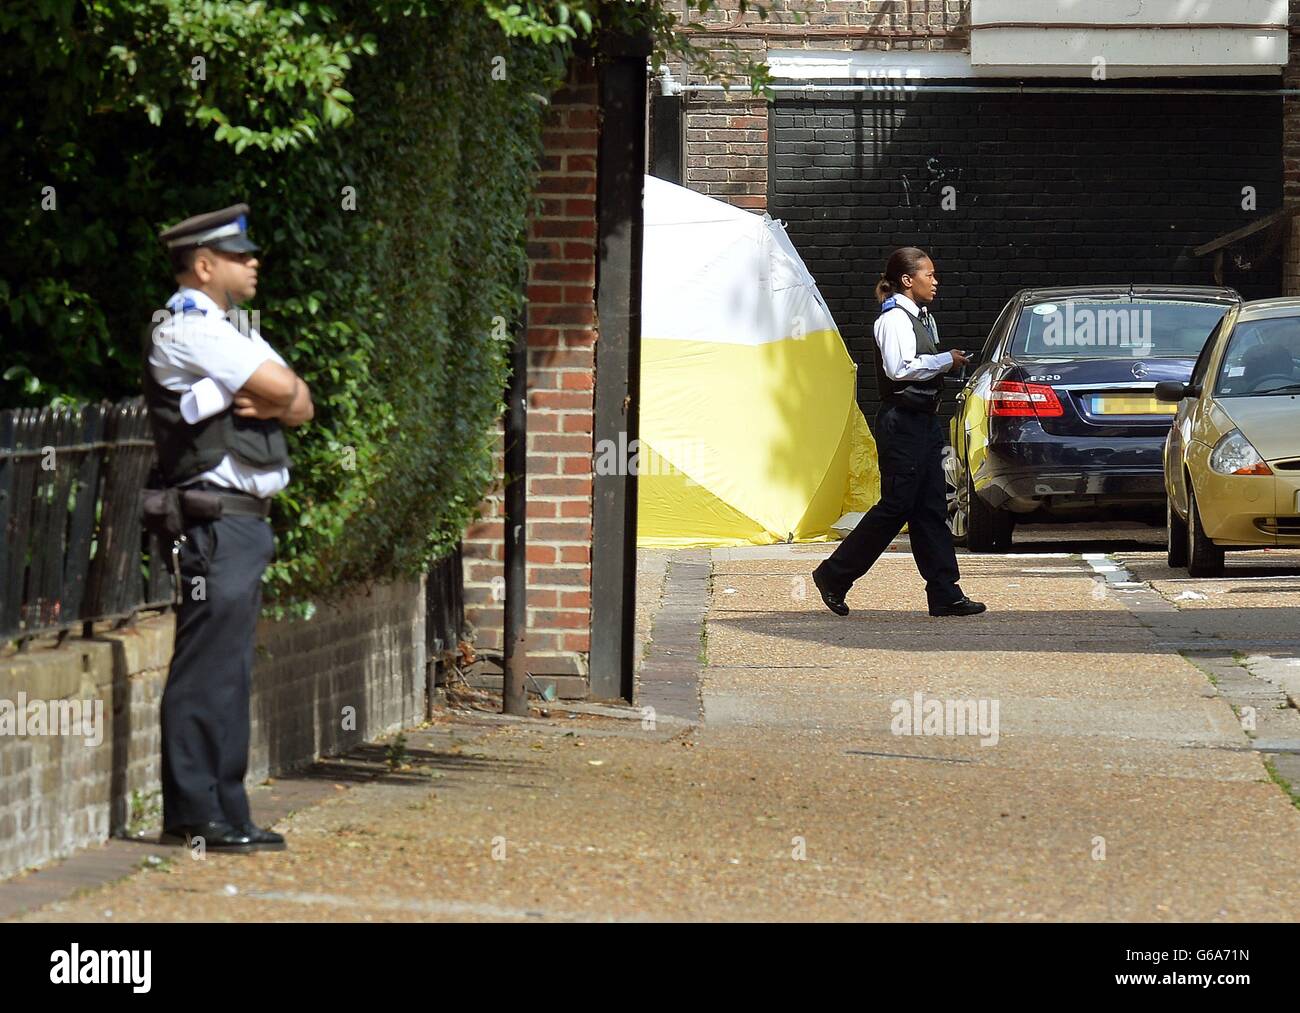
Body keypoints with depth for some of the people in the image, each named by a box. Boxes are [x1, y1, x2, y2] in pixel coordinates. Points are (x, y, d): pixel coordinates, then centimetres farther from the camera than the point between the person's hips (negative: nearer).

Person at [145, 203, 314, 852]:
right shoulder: (185, 328, -9)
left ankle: (223, 811, 12)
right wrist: (278, 395, 5)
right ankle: (192, 816, -10)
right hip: (215, 518, -10)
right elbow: (282, 387, -17)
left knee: (229, 671, 10)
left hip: (247, 520, 10)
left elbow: (301, 405, 14)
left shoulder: (226, 330, 22)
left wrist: (273, 402, -7)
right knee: (206, 669, -10)